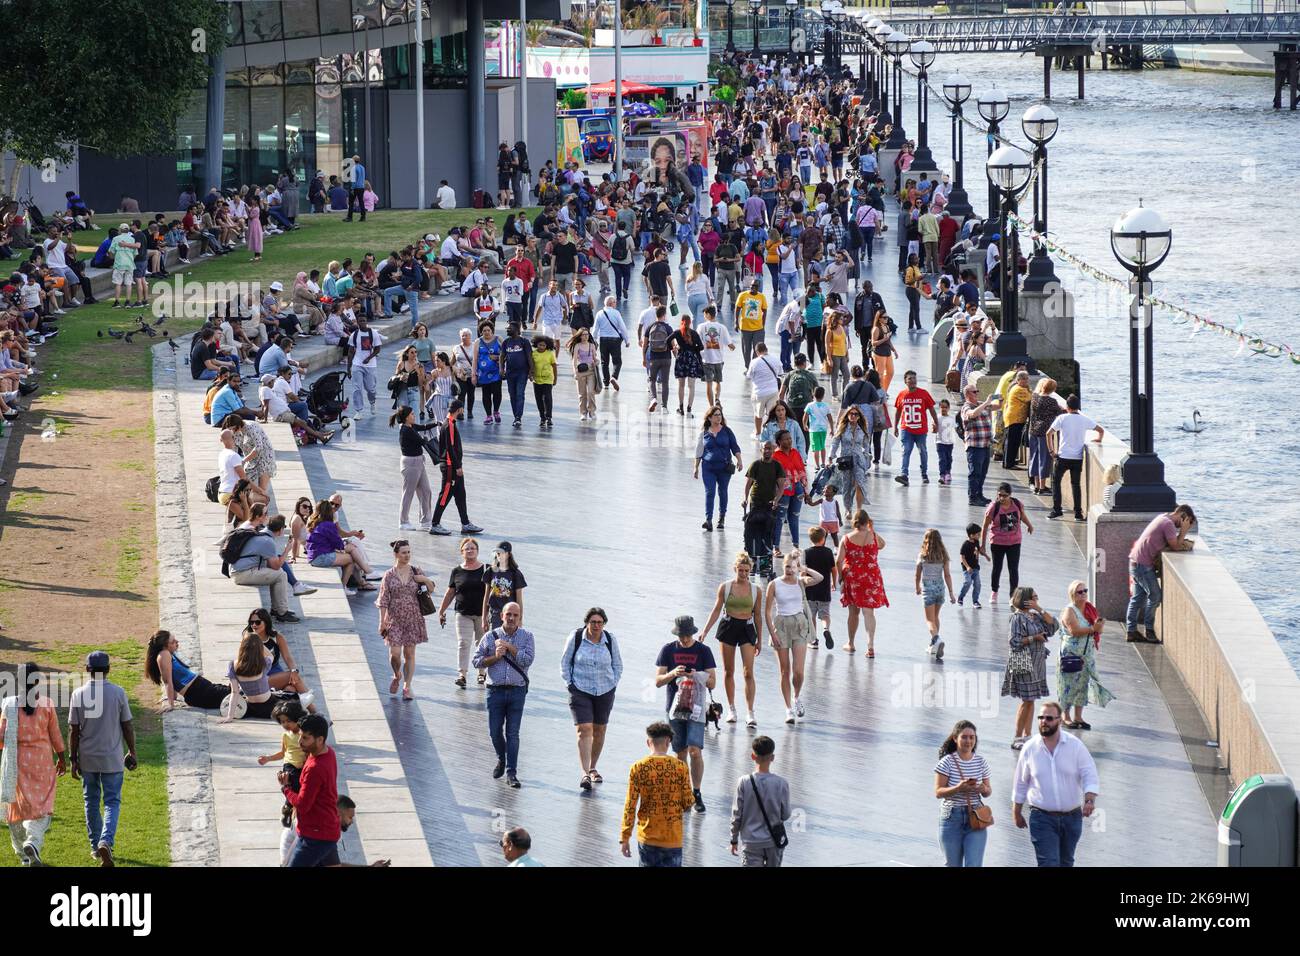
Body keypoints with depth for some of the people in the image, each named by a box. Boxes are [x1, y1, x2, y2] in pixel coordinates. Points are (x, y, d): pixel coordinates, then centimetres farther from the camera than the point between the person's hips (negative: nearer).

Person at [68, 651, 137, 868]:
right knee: (112, 802, 5)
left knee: (91, 801, 16)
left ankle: (95, 846, 23)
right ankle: (106, 842, -16)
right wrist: (132, 752, 10)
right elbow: (127, 726, -3)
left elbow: (73, 730, -4)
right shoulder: (117, 693, -8)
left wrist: (73, 759, 3)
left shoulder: (78, 694, -6)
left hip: (87, 758, 1)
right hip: (112, 758, -1)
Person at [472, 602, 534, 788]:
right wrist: (495, 657, -10)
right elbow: (477, 661, 4)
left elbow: (527, 660, -10)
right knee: (495, 731, 5)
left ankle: (511, 773, -2)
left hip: (517, 691, -1)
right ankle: (501, 759, 34)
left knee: (512, 733, -4)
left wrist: (508, 647, -10)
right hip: (495, 689, 1)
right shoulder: (490, 637, 4)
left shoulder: (526, 637, 3)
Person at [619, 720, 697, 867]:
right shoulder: (680, 767, -8)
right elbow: (688, 804, -4)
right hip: (672, 838, -1)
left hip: (646, 837, 1)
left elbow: (630, 806, -5)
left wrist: (624, 838, 2)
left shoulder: (638, 768, -6)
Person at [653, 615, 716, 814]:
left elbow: (712, 682, 1)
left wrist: (698, 678, -19)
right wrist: (672, 674, -18)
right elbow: (658, 681, 2)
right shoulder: (668, 650, 5)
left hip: (696, 708, -2)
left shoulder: (703, 650, 1)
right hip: (675, 707, 2)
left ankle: (696, 793, -7)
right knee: (681, 753, 6)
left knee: (695, 751, -14)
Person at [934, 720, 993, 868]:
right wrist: (958, 788, -27)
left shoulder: (981, 762, 3)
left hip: (975, 818, 1)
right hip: (952, 818, -1)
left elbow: (988, 792, 10)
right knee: (953, 865, 9)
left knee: (974, 864, -8)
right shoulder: (947, 762, -7)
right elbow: (938, 792, -10)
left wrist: (983, 789, -15)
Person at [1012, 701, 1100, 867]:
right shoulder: (1030, 749, -2)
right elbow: (1020, 784, 8)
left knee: (1066, 862, 18)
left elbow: (1090, 776, -7)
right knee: (1049, 863, -14)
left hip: (1072, 816, 2)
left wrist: (1090, 800, -25)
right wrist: (1017, 814, 13)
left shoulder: (1075, 746, -4)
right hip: (1042, 818, -2)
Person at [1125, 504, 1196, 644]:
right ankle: (1149, 631, 2)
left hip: (1135, 561, 10)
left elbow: (1172, 543, 18)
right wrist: (1184, 530, -8)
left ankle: (1131, 631, 15)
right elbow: (1175, 547, -15)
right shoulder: (1168, 524, -17)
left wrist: (1182, 543, 0)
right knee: (1155, 596, -2)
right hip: (1143, 564, -10)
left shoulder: (1163, 518, 13)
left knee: (1138, 597, 13)